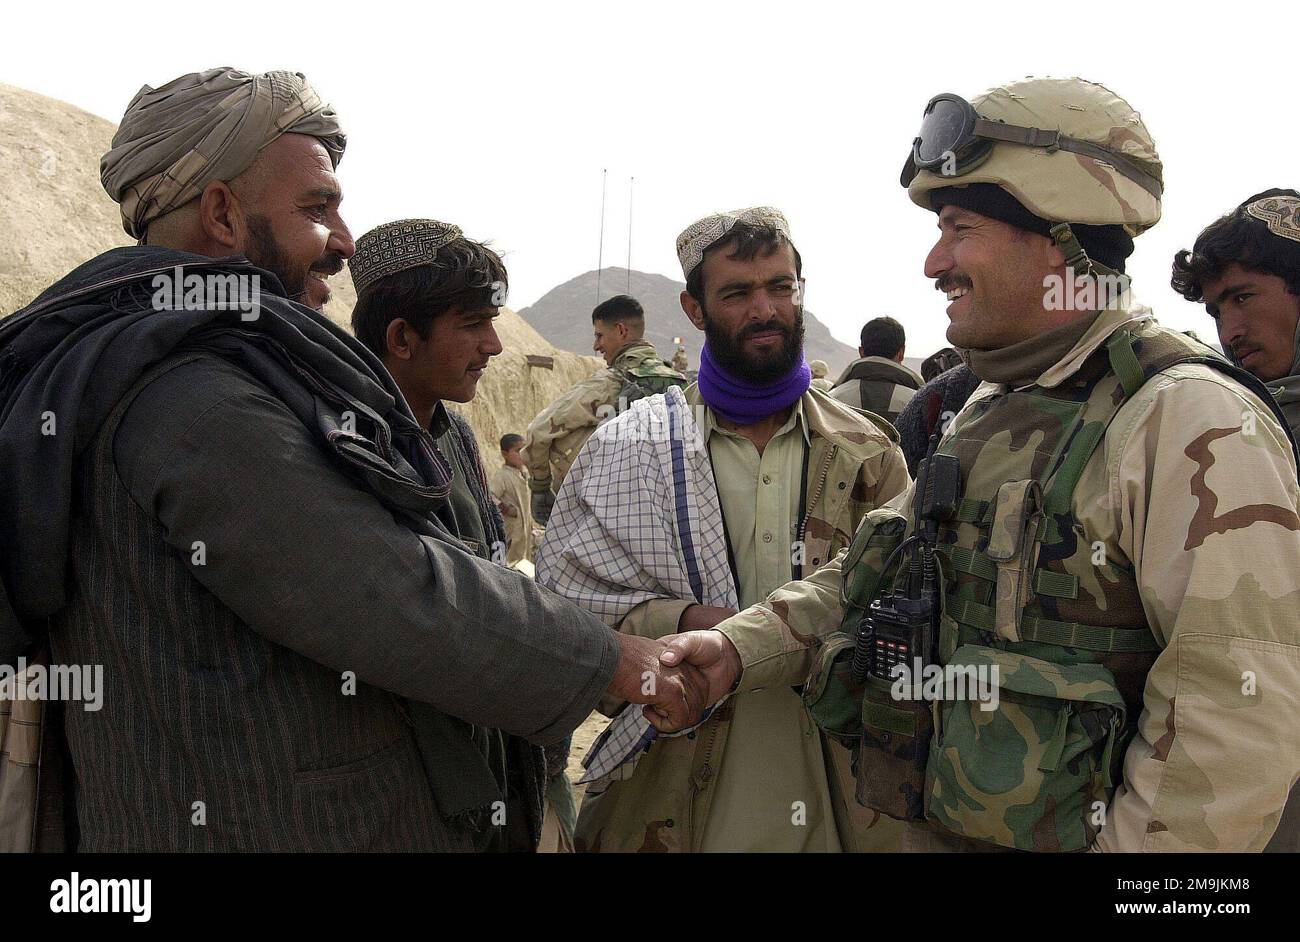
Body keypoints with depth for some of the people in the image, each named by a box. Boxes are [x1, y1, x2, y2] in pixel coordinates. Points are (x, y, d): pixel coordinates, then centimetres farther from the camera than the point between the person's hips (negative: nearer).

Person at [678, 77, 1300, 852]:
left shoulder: (1191, 421, -19)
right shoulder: (990, 412, 10)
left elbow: (1237, 721, -24)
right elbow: (869, 578, 12)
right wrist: (737, 647, -1)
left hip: (1066, 834, -8)